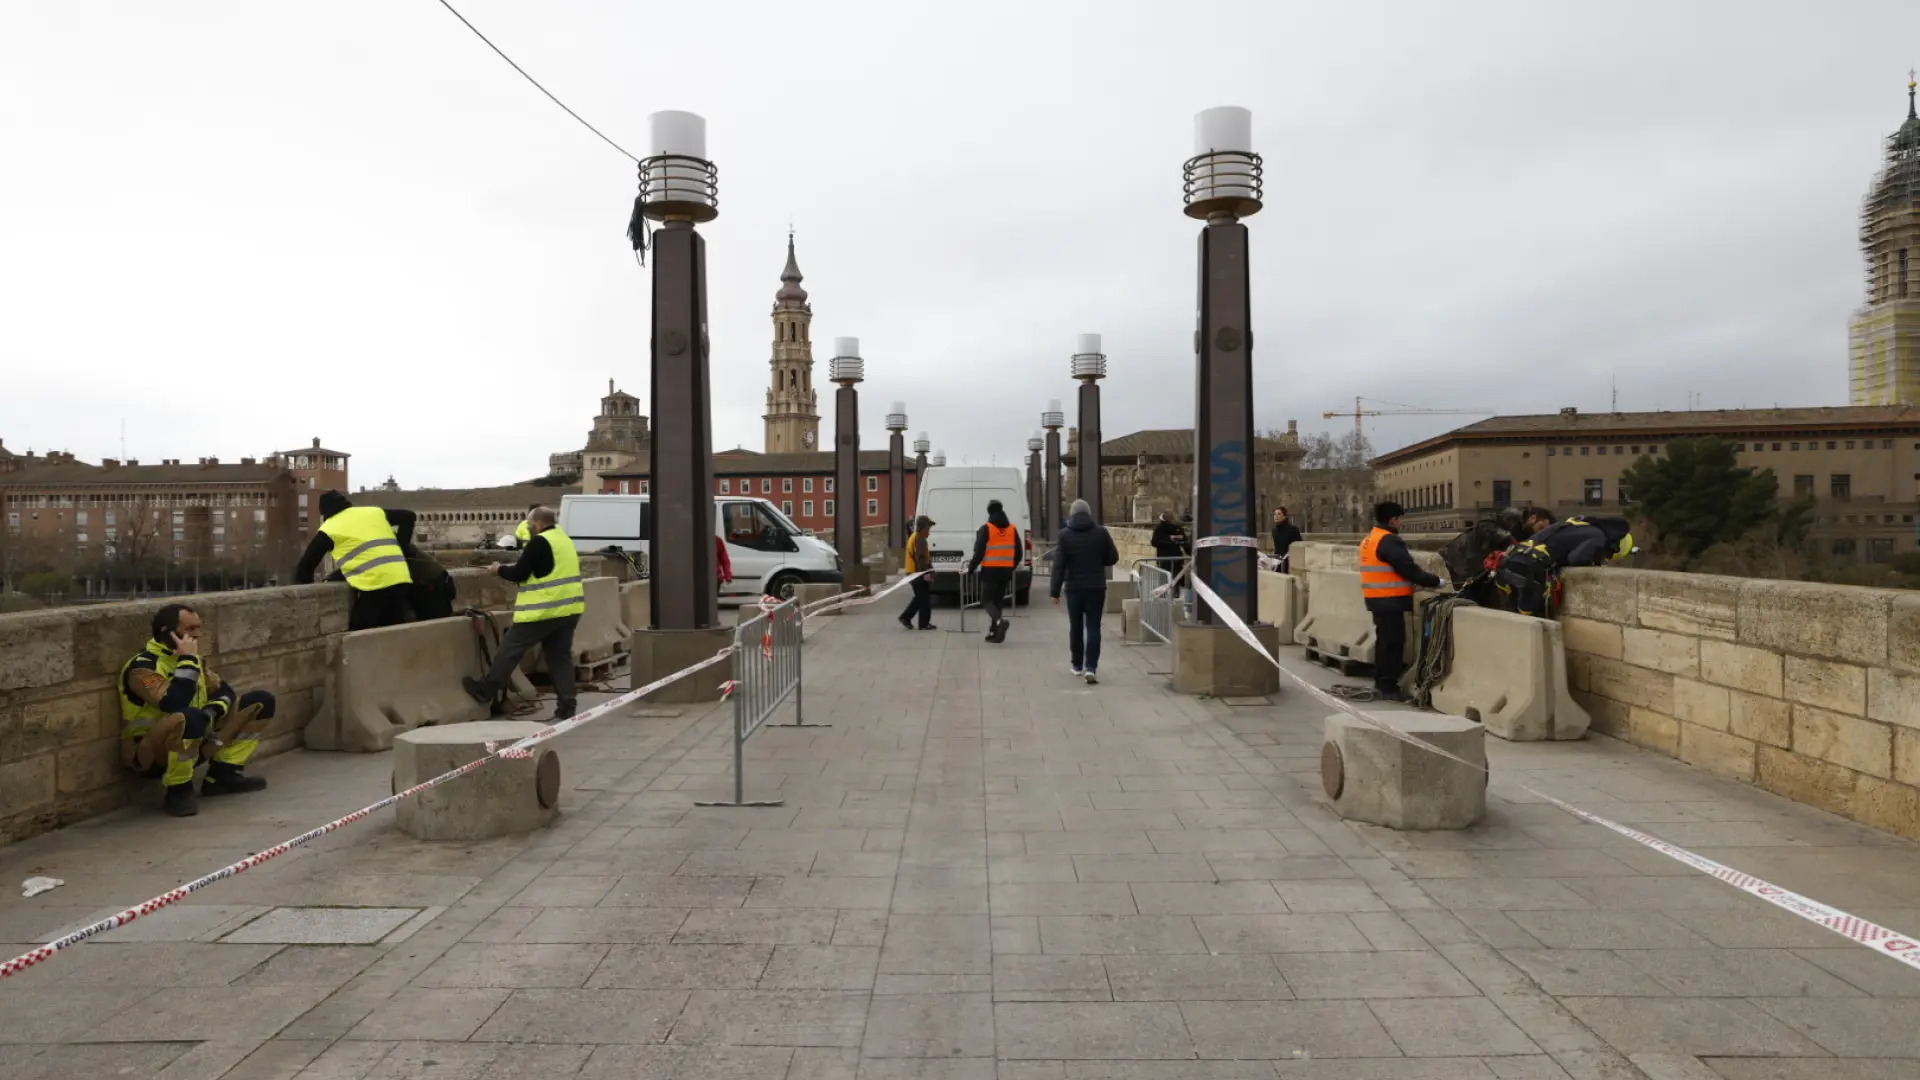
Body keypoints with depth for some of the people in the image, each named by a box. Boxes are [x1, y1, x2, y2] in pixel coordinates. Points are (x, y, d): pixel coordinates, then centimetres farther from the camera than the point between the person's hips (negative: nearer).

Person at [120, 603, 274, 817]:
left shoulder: (191, 660, 6)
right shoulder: (142, 667, -19)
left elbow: (225, 692, 6)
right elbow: (174, 704, -34)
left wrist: (210, 713, -16)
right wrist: (188, 660, -26)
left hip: (193, 743, 8)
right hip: (150, 755, -8)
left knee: (261, 702, 6)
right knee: (189, 718, -42)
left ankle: (221, 775, 5)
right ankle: (178, 791, -17)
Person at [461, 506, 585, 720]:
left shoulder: (539, 542, -12)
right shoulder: (565, 541, 16)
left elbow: (519, 574, -11)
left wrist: (499, 569, 7)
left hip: (545, 609, -8)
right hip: (569, 609, 8)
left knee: (510, 649, 5)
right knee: (560, 656, 10)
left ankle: (486, 690, 16)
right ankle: (566, 705, 7)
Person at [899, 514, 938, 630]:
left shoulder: (913, 537, 17)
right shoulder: (920, 539, -17)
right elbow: (920, 558, -26)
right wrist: (924, 573, -30)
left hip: (913, 572, 10)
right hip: (919, 573, -10)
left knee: (919, 597, 18)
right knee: (925, 598, -3)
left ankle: (905, 617, 15)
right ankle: (924, 624, 0)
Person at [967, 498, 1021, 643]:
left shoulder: (986, 529, -8)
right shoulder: (1012, 529, 7)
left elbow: (979, 552, -10)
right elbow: (1018, 553, 11)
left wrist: (971, 568, 1)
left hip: (990, 570, -5)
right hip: (1006, 571, 5)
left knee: (986, 600, 2)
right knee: (997, 600, 14)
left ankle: (999, 621, -24)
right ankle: (994, 632, 13)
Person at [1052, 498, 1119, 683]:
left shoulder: (1065, 535, -5)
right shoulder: (1101, 532, -2)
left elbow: (1059, 565, -8)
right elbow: (1113, 558, 4)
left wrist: (1055, 591, -5)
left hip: (1074, 588, 0)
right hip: (1096, 587, 0)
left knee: (1075, 627, 14)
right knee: (1093, 627, 0)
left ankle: (1077, 665, 22)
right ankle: (1091, 667, -11)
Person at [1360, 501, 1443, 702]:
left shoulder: (1369, 540, 13)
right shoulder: (1390, 541, -17)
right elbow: (1408, 569, -17)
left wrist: (1416, 583, 17)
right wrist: (1435, 582, -5)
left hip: (1377, 598, 10)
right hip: (1390, 600, -10)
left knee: (1384, 640, 17)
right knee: (1393, 642, -5)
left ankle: (1380, 682, 23)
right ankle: (1389, 686, -2)